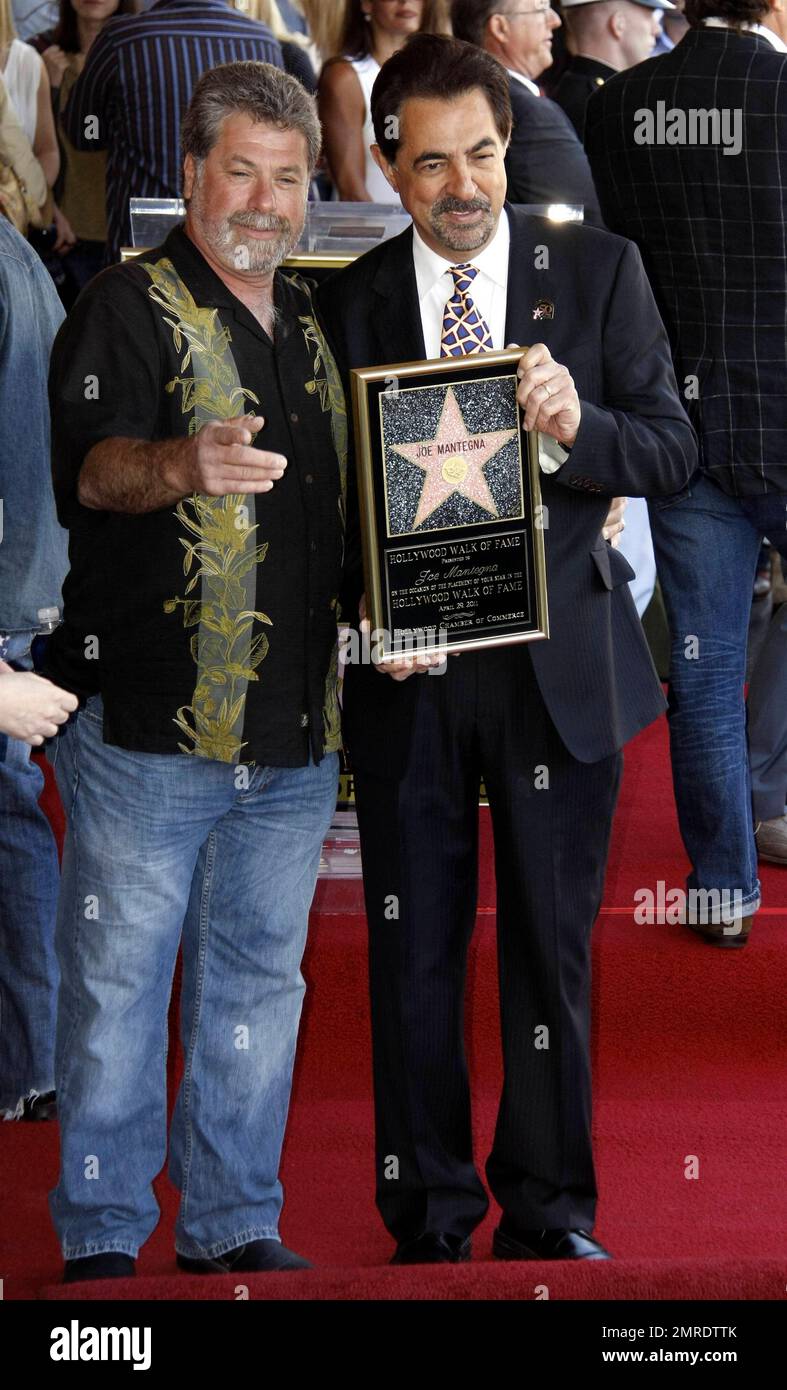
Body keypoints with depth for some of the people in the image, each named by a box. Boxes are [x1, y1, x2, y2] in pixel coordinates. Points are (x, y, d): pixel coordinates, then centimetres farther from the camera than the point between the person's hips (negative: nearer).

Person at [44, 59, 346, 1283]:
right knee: (119, 984, -1)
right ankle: (102, 1237, 8)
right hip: (149, 725, -6)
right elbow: (88, 468, -20)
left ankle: (235, 1224, 22)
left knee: (259, 984, 12)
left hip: (296, 734, 6)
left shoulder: (314, 328, 16)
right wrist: (184, 465, -41)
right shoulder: (128, 309, -5)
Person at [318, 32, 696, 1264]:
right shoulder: (350, 302, 1)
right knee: (413, 954, 8)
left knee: (552, 947, 8)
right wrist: (365, 605, -13)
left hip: (558, 660, -1)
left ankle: (550, 1209, 22)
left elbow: (673, 452, -3)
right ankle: (429, 1215, 21)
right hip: (408, 669, 1)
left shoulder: (598, 270, -1)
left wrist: (578, 426, -23)